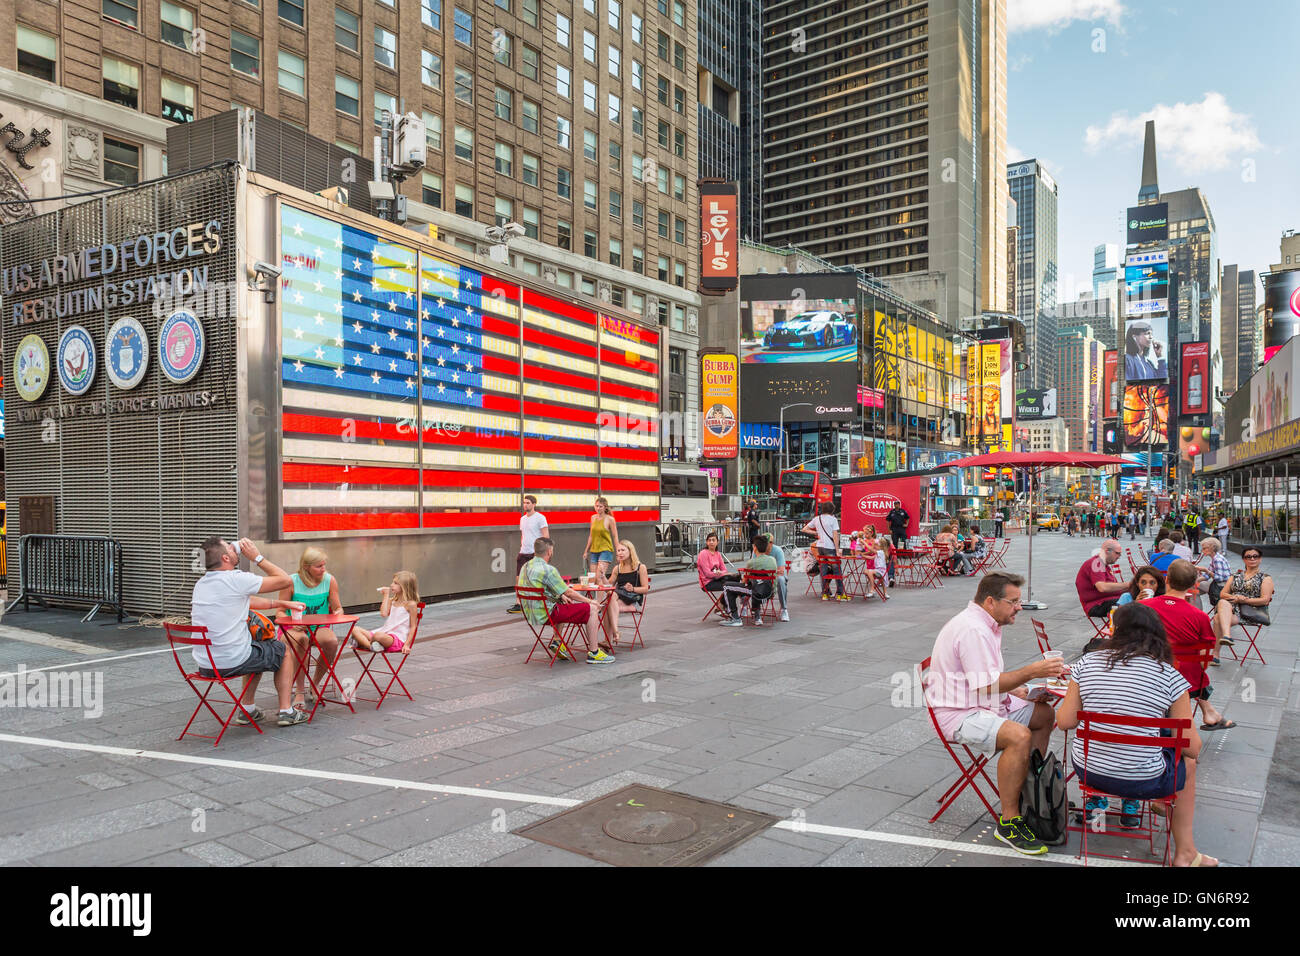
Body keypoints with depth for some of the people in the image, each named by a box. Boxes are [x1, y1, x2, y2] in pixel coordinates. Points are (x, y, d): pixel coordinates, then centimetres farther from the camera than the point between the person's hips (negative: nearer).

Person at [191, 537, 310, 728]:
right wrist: (257, 557, -3)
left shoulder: (201, 583, 10)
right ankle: (286, 711, 18)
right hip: (233, 663, -8)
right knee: (284, 650, 18)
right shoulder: (236, 579, -16)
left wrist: (282, 603, 24)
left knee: (258, 649, 34)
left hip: (203, 665, 8)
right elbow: (286, 581, -9)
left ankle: (247, 710, 34)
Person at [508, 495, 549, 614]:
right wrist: (521, 549, 17)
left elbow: (546, 536, -11)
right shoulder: (522, 518, 15)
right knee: (519, 578, 2)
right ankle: (518, 604, 7)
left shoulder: (540, 518, -7)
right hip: (523, 553, 7)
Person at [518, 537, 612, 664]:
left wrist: (561, 596, 18)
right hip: (546, 614, -10)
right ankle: (593, 653, -5)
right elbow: (568, 592, -12)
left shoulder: (525, 567, 10)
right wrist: (590, 601, 0)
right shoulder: (548, 569, -17)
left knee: (562, 605, 37)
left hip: (531, 614, 10)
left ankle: (557, 642, 30)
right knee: (592, 609, -7)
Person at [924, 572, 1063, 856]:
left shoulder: (986, 624, 11)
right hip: (958, 714, -11)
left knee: (1045, 714, 15)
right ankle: (1009, 822, -18)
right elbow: (987, 686, -25)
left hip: (984, 704, 11)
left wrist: (1015, 690, 7)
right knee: (1019, 736, -31)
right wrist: (1031, 671, -22)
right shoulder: (972, 630, -23)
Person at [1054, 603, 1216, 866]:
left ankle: (1094, 799, 43)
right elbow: (1192, 747, -7)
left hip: (1087, 770, 2)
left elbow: (1065, 722, -3)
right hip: (1143, 781, -2)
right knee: (1187, 762, 29)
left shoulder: (1087, 663, -6)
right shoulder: (1170, 676, -10)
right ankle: (1185, 854, 37)